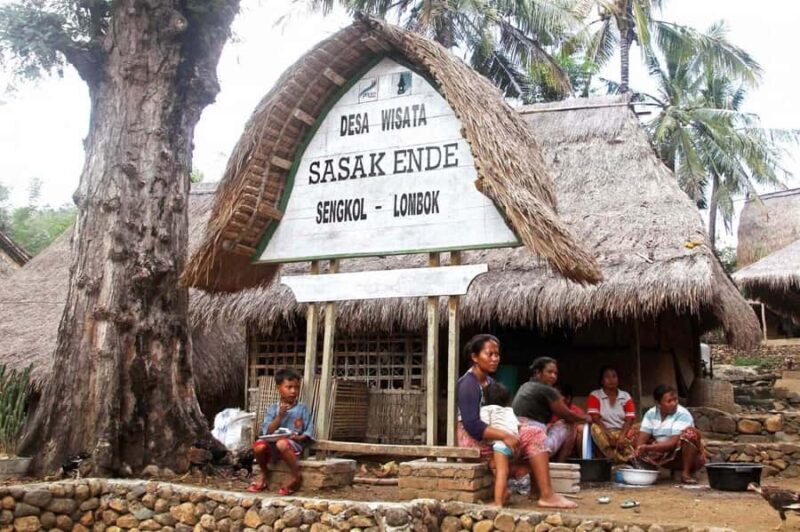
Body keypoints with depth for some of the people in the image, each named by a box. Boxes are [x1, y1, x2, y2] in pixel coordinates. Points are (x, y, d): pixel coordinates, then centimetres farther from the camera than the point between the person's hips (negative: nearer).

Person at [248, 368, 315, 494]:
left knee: (282, 444, -37)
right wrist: (280, 416, -12)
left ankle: (296, 478, -17)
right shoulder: (272, 409, 7)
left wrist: (298, 438, -18)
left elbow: (309, 433, 1)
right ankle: (264, 476, 0)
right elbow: (268, 432, -3)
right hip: (272, 443, 3)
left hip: (294, 444, -3)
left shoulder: (303, 409, 3)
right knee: (258, 445, -29)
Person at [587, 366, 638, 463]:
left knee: (638, 428, -27)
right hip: (604, 432, -2)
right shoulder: (594, 396, 4)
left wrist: (621, 436, -22)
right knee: (595, 428, -35)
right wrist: (609, 435, -24)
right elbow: (595, 419, -9)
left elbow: (629, 420, -3)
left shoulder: (626, 396, 10)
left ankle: (618, 458, -40)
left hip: (623, 432, 2)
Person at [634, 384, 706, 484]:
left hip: (685, 455, -4)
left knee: (689, 432, -32)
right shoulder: (651, 414, -5)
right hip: (666, 456, 4)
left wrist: (648, 448, -37)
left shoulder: (682, 414, -20)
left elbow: (673, 443, -28)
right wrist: (638, 451, -34)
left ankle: (686, 473, -20)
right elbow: (642, 438, -12)